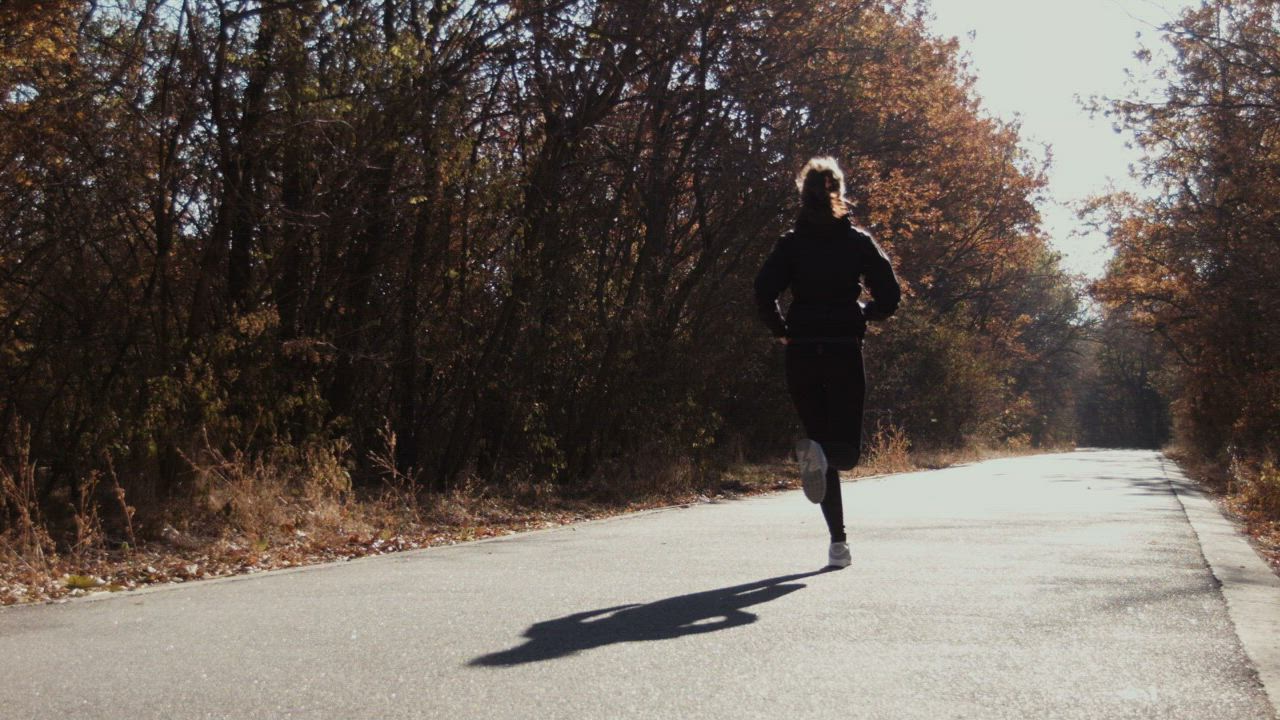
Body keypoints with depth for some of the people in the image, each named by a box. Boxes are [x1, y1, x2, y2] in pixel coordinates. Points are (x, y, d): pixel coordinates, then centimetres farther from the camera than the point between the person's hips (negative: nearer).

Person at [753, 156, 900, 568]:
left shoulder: (790, 243, 1)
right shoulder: (858, 241, 1)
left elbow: (763, 293, -11)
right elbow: (889, 297, -3)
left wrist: (782, 331, 4)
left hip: (802, 354, 1)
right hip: (845, 352, -1)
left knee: (821, 438, 10)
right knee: (846, 451, 5)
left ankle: (838, 543, 4)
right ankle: (818, 453, -31)